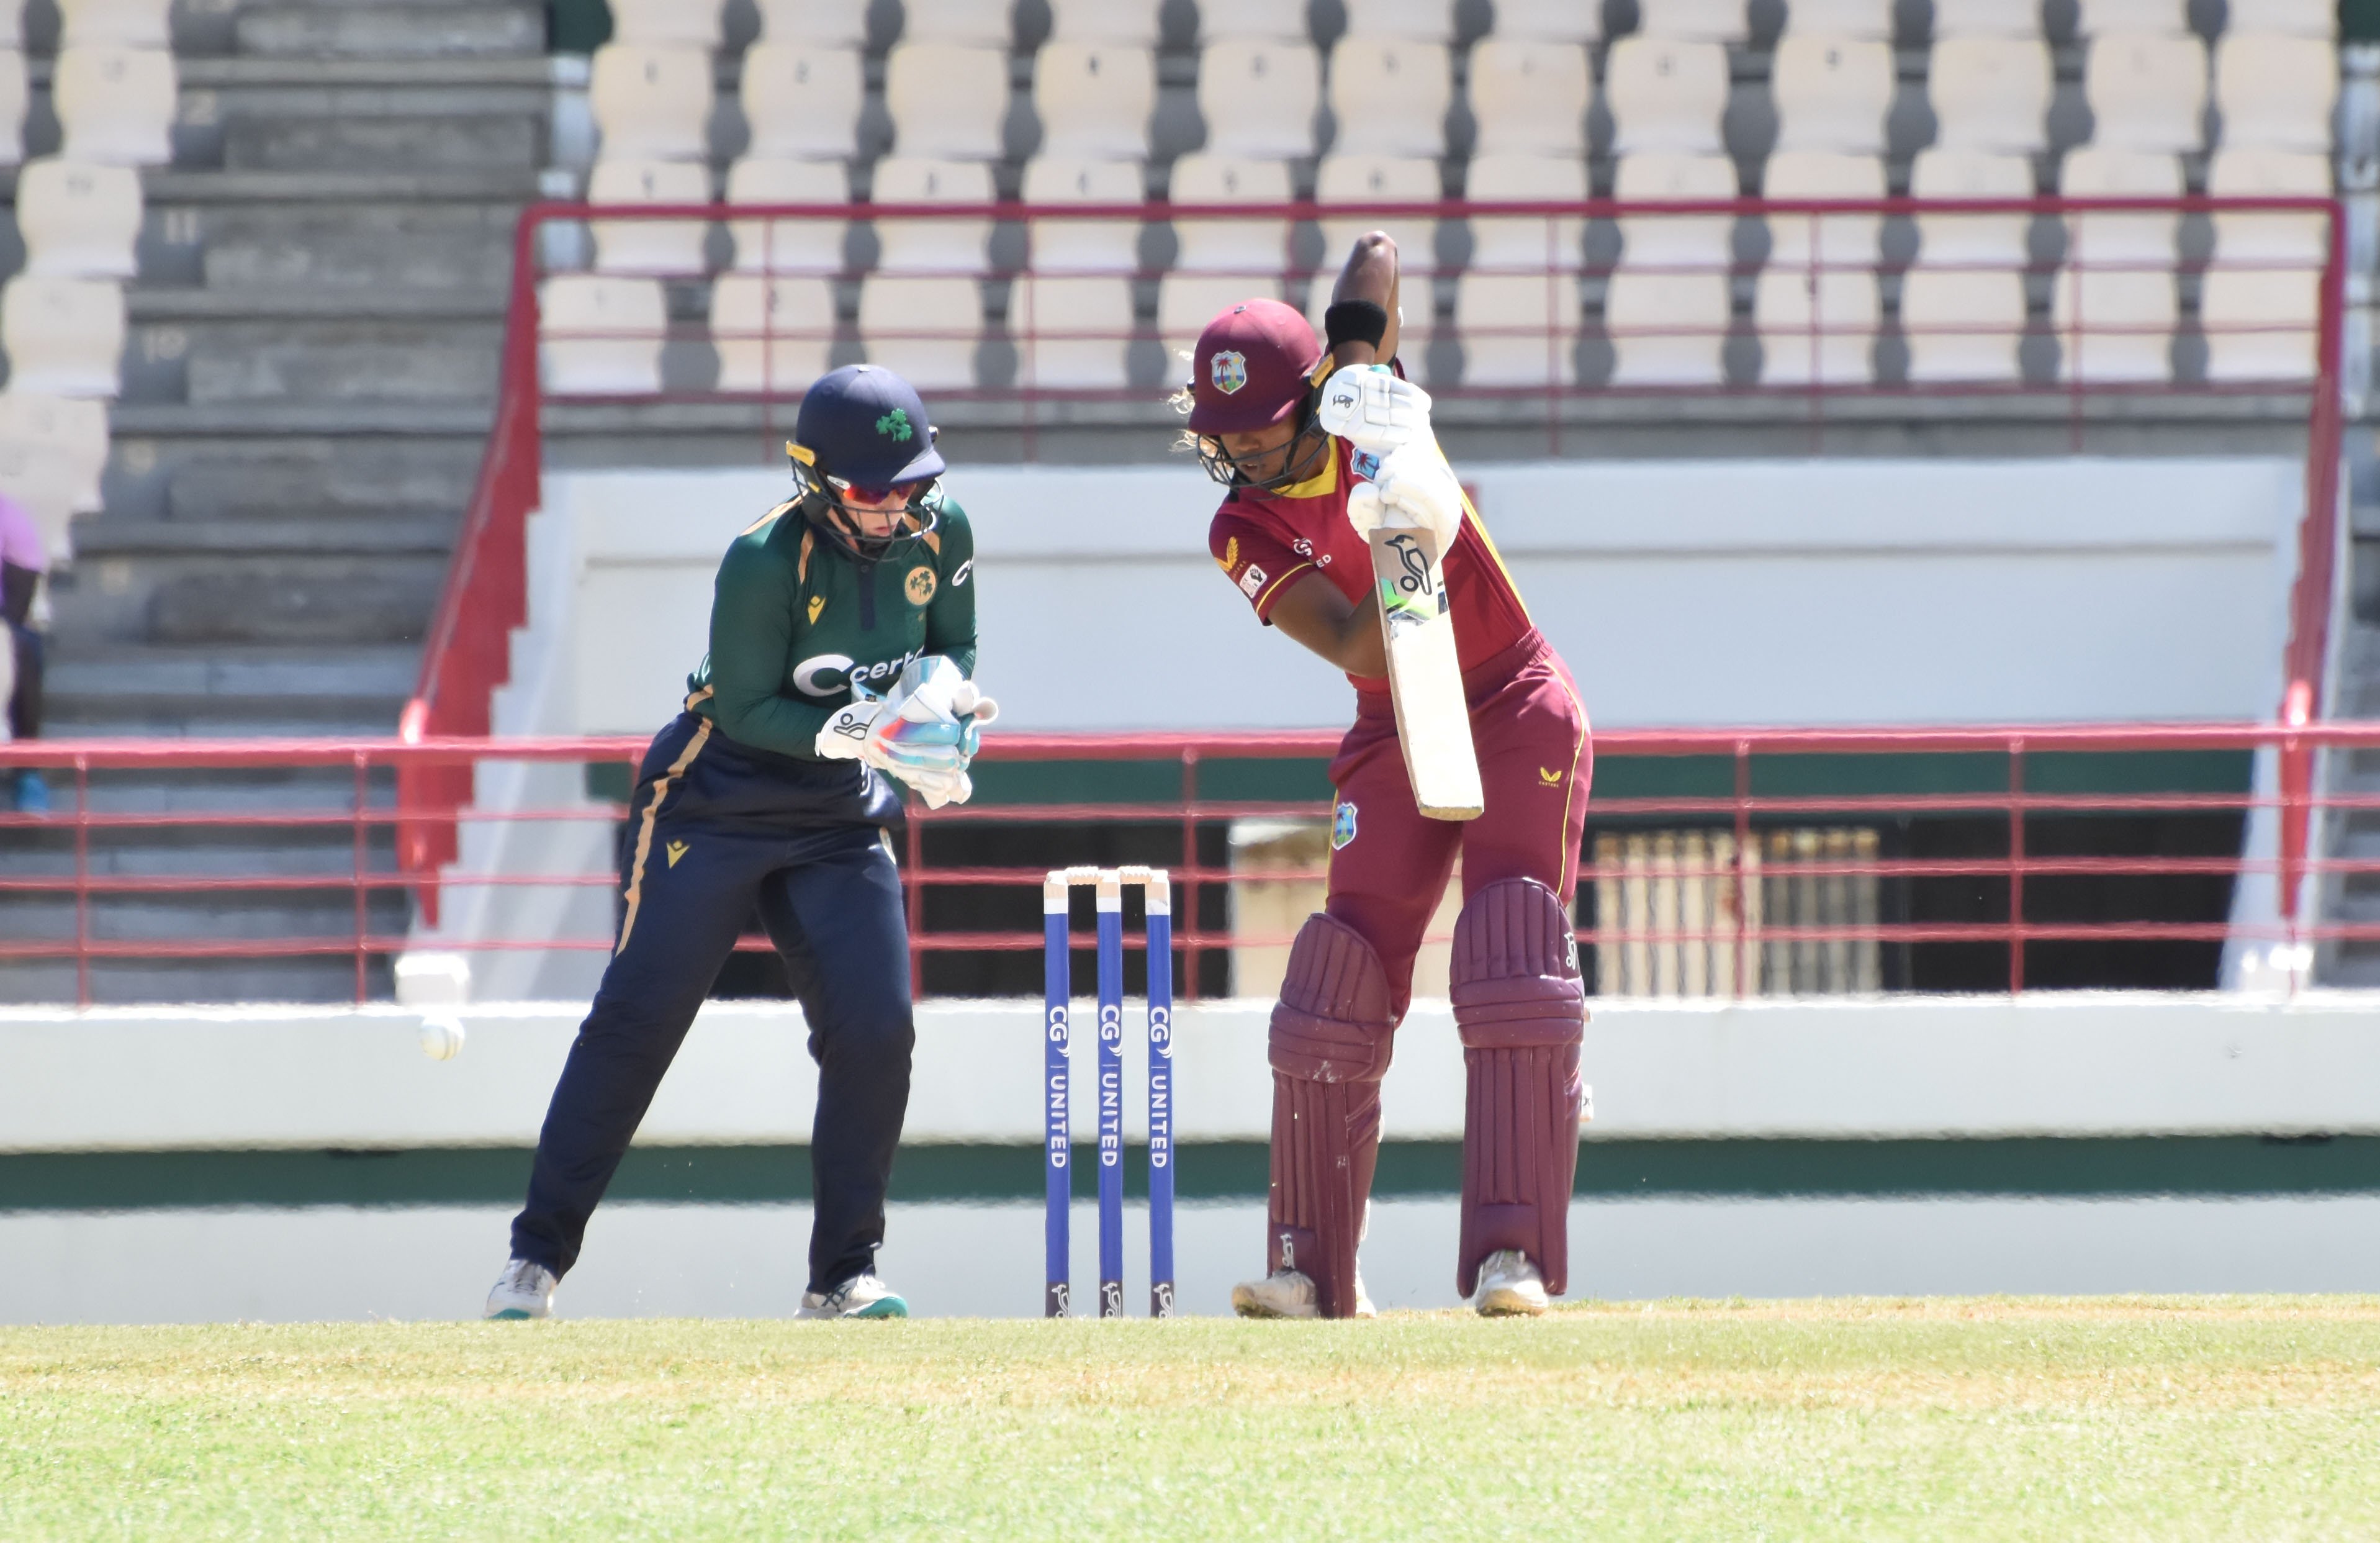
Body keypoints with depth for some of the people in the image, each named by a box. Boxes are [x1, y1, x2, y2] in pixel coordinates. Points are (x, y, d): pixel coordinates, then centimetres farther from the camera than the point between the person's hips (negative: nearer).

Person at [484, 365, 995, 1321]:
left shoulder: (939, 534, -6)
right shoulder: (765, 561, -23)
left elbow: (954, 647, 8)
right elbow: (746, 709, -19)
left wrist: (948, 694, -16)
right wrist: (860, 735, -32)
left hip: (840, 816, 5)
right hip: (714, 801, -5)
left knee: (876, 1032, -7)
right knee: (636, 1020, -6)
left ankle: (843, 1275, 3)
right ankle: (538, 1257, 1)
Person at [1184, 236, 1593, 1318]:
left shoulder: (1358, 404, -8)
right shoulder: (1245, 535, -9)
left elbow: (1375, 260, -9)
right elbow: (1358, 649, -20)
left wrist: (1369, 362, -24)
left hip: (1517, 711, -2)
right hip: (1394, 739, 2)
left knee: (1513, 969, -15)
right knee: (1341, 980, -3)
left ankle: (1513, 1252, -21)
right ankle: (1312, 1269, 4)